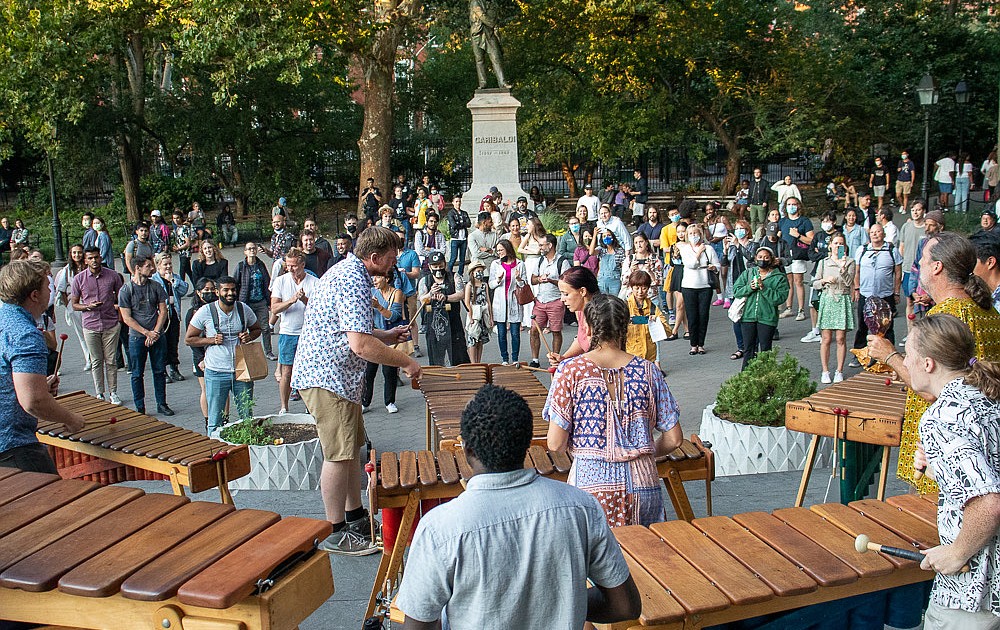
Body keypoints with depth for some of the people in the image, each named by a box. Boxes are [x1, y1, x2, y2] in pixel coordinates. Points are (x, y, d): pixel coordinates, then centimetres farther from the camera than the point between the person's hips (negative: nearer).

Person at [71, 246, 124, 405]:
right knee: (96, 361, 8)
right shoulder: (79, 279, 0)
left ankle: (113, 393, 15)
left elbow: (120, 297, 15)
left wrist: (118, 306, -3)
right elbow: (74, 304, 5)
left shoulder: (113, 275, 0)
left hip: (111, 325, 0)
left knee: (111, 361, 5)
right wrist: (88, 306, -13)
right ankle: (99, 394, 17)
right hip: (90, 326, 0)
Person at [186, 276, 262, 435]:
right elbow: (188, 339, 0)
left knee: (247, 418, 11)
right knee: (215, 421, 5)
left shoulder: (244, 309, 2)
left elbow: (257, 329, 18)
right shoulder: (205, 312, -6)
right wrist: (211, 340, -14)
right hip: (216, 373, -2)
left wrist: (249, 336, -5)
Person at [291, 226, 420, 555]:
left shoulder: (347, 270, 14)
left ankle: (355, 517, 29)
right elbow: (361, 345, -27)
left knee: (351, 449, 17)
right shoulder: (353, 281, -21)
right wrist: (406, 363, -17)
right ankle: (336, 534, 6)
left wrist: (387, 335, 13)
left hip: (336, 376, 11)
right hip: (328, 378, -11)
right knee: (338, 455, -4)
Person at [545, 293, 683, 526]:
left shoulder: (570, 371, -6)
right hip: (640, 481, 2)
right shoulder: (647, 370, 1)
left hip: (589, 481, -2)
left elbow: (555, 443, -8)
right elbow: (673, 439, 3)